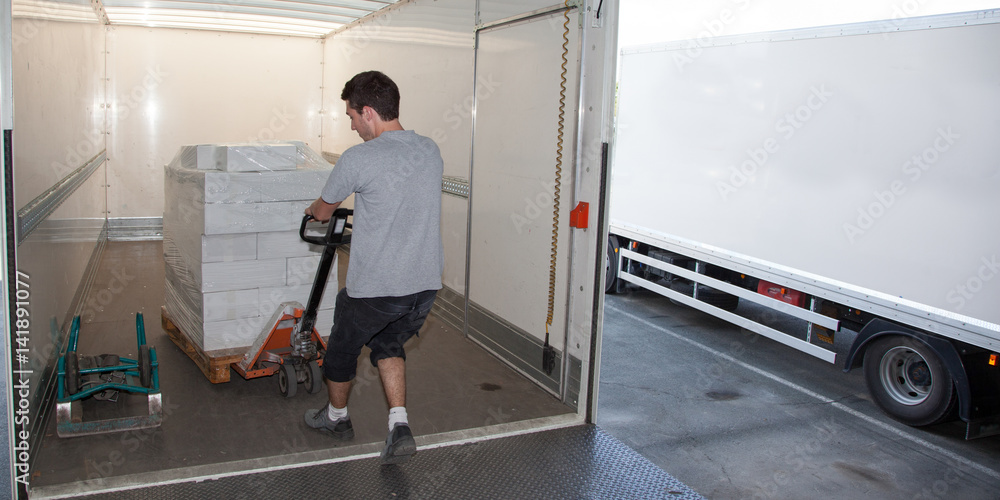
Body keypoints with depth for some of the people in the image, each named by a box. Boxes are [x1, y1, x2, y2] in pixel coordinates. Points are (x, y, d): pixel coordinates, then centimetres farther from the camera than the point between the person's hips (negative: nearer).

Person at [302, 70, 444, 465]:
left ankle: (336, 416, 44)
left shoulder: (358, 158, -15)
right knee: (388, 343, 27)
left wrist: (313, 211, 26)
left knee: (344, 345, 21)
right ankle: (399, 426, 14)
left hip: (374, 287, -5)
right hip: (426, 282, 6)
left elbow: (323, 211, 2)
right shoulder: (431, 151, 4)